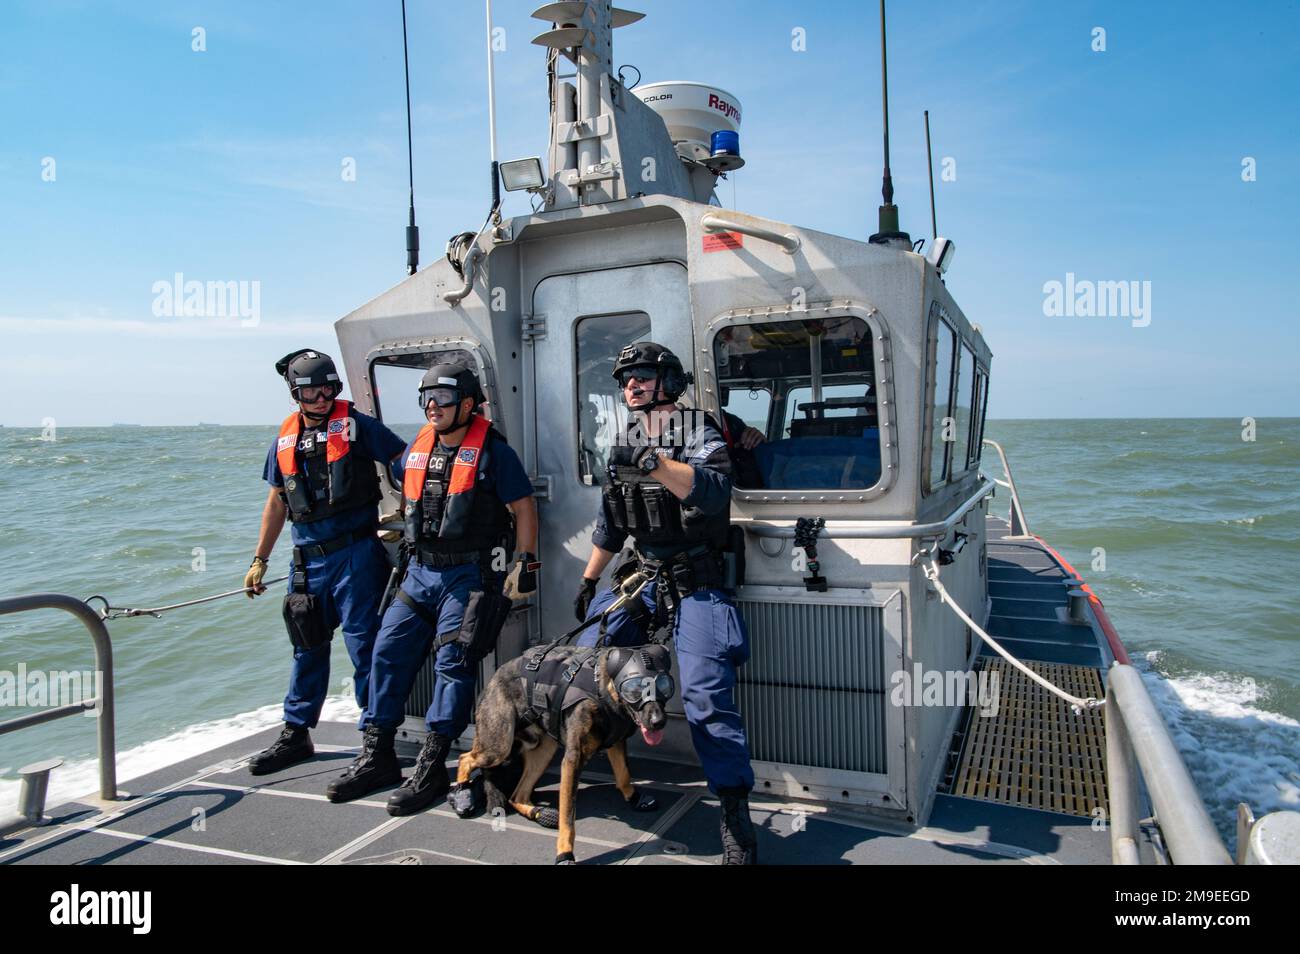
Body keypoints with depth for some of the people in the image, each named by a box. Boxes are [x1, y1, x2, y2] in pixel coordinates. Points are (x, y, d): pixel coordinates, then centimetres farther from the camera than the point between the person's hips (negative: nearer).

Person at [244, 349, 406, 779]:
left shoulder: (356, 425, -4)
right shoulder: (285, 439, 12)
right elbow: (277, 502, 19)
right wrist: (260, 559, 19)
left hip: (356, 554, -5)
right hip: (308, 559, 6)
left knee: (364, 646, -2)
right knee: (307, 647, 16)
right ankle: (295, 735, 29)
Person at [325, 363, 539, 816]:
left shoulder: (491, 450, -8)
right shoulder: (417, 448, 11)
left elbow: (523, 507, -7)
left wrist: (526, 565, -11)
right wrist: (403, 542, 24)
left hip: (469, 574, -7)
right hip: (420, 570, 7)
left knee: (452, 662, -8)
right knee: (388, 653, 5)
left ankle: (430, 769, -1)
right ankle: (376, 757, 16)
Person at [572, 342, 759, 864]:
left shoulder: (698, 432, -8)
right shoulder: (624, 444, 13)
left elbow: (714, 491, -29)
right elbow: (609, 524, 21)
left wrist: (653, 464, -40)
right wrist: (588, 581, 24)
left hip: (696, 584, -6)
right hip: (639, 575, 7)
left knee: (706, 694, -15)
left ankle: (736, 815, -6)